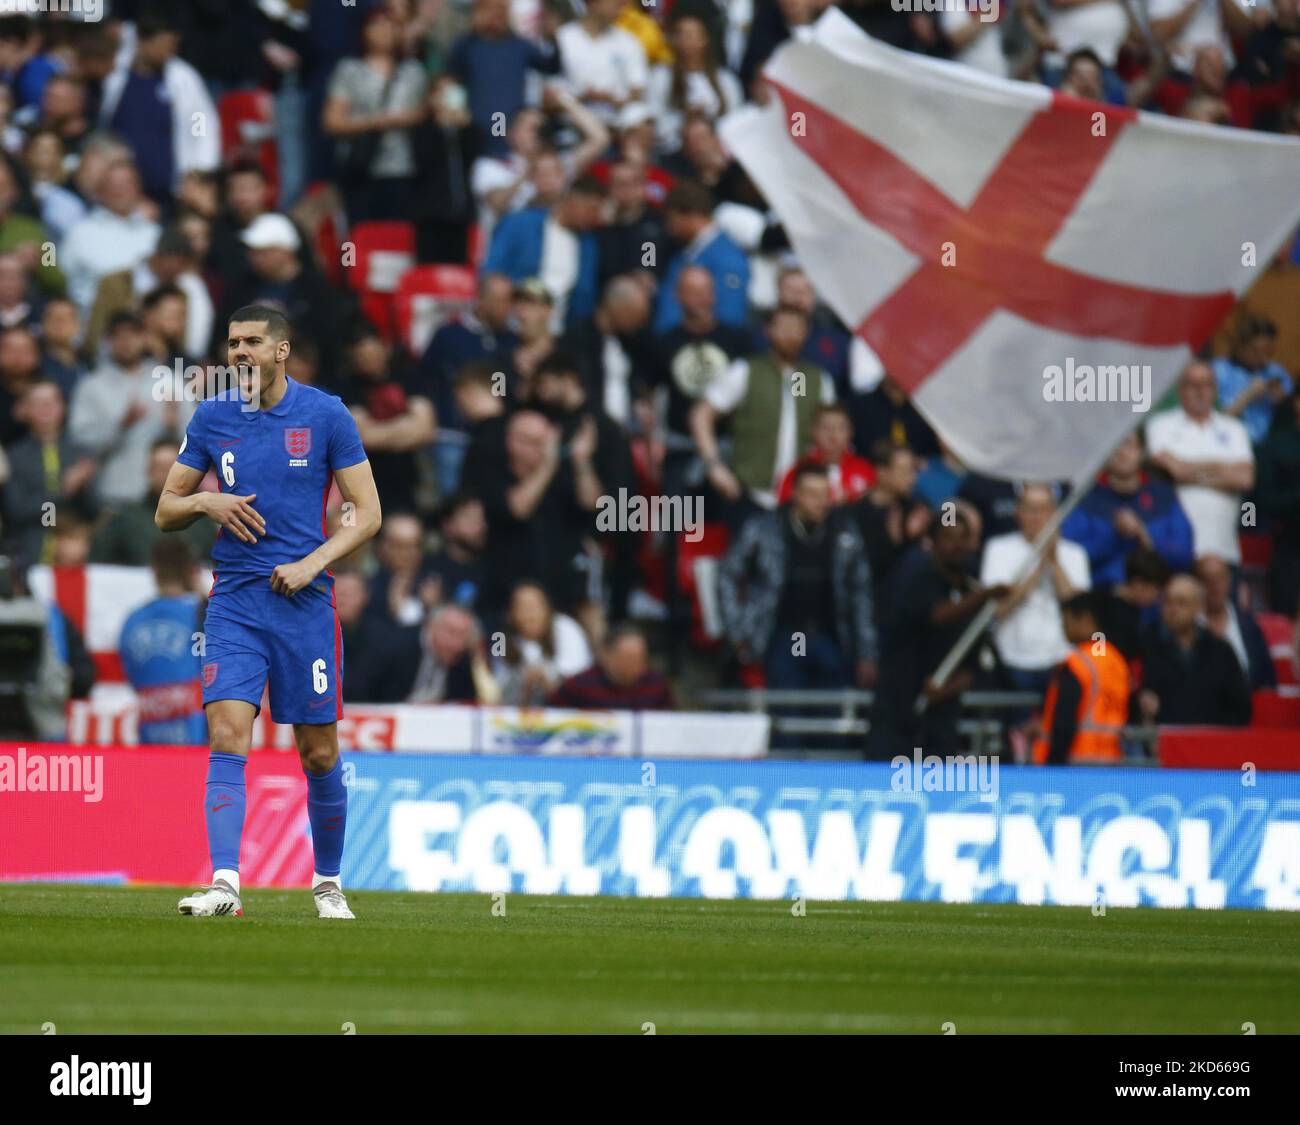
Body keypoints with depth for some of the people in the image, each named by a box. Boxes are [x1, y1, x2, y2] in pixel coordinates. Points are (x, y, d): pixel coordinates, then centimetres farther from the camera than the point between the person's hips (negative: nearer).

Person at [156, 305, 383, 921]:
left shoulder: (326, 414, 0)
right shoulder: (211, 419, 6)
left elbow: (367, 512, 1)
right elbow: (166, 510, 13)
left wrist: (312, 563, -12)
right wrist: (205, 503, -9)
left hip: (304, 599, -1)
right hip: (234, 602, 1)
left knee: (319, 753, 4)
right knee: (226, 736, -15)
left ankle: (328, 882, 21)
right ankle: (224, 883, -21)